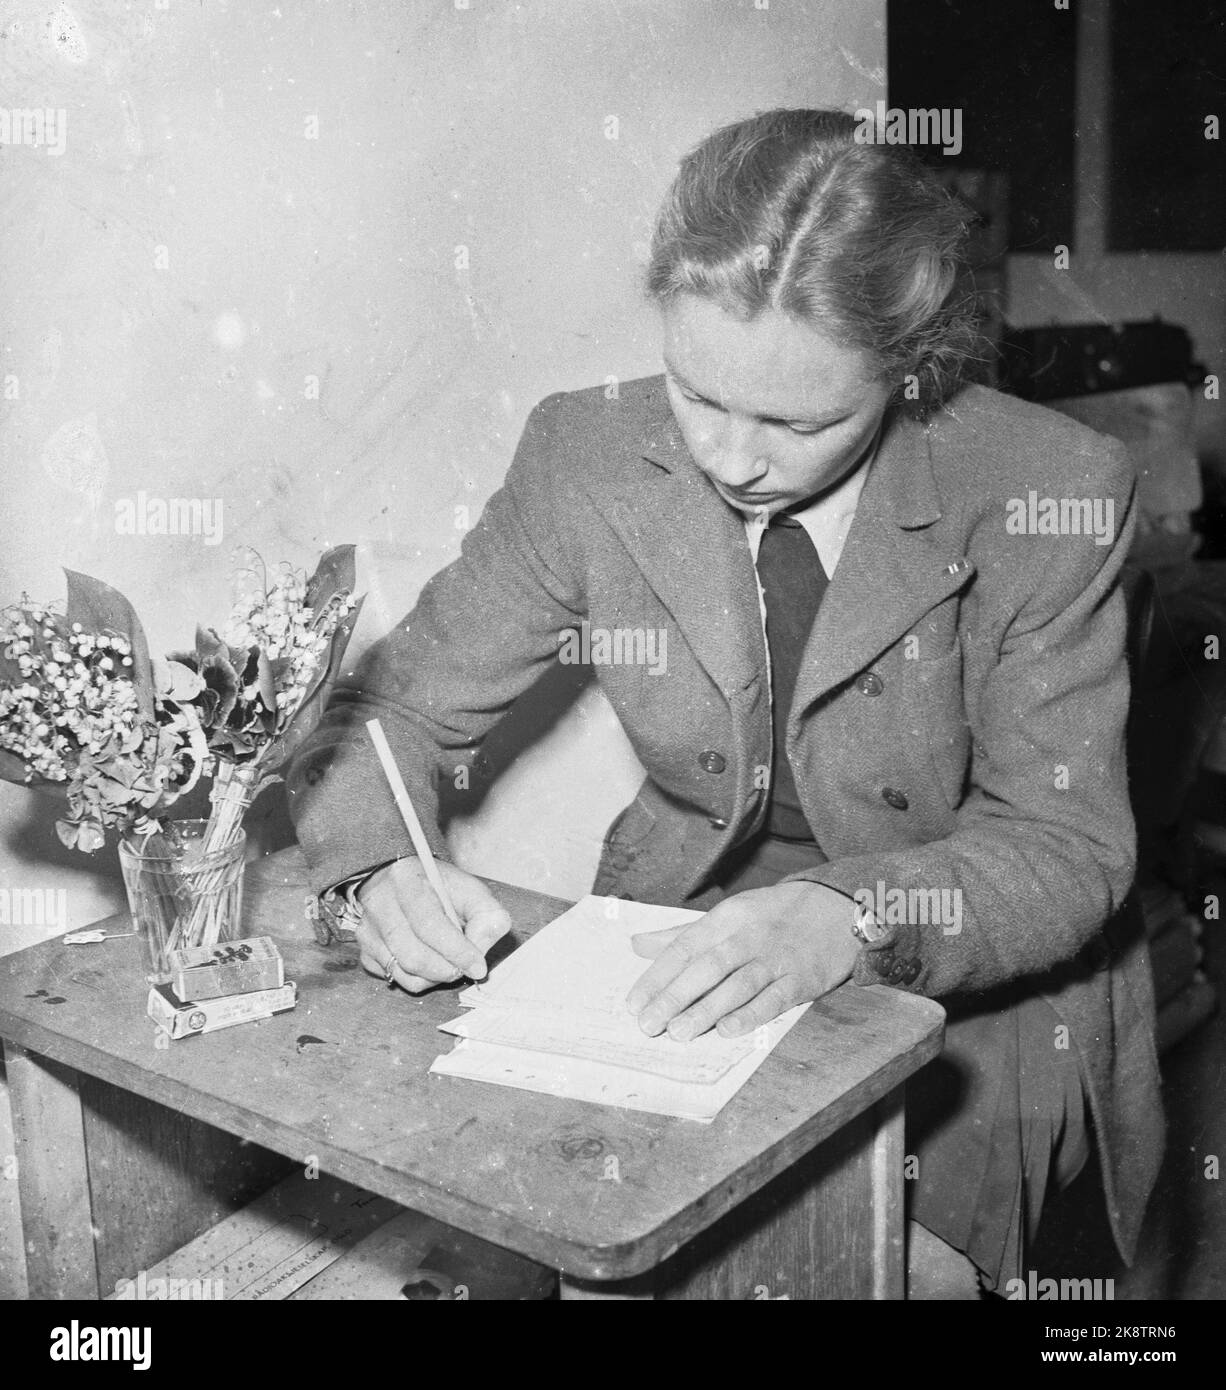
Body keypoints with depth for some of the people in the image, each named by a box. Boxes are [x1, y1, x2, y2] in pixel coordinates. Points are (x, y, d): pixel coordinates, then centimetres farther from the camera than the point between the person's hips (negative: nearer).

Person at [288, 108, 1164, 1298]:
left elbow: (1064, 844, -14)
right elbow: (395, 708, -3)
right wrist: (379, 869, -24)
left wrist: (848, 916, -34)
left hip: (968, 982, -1)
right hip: (676, 955, 2)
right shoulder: (588, 456, -10)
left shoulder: (1051, 495, -15)